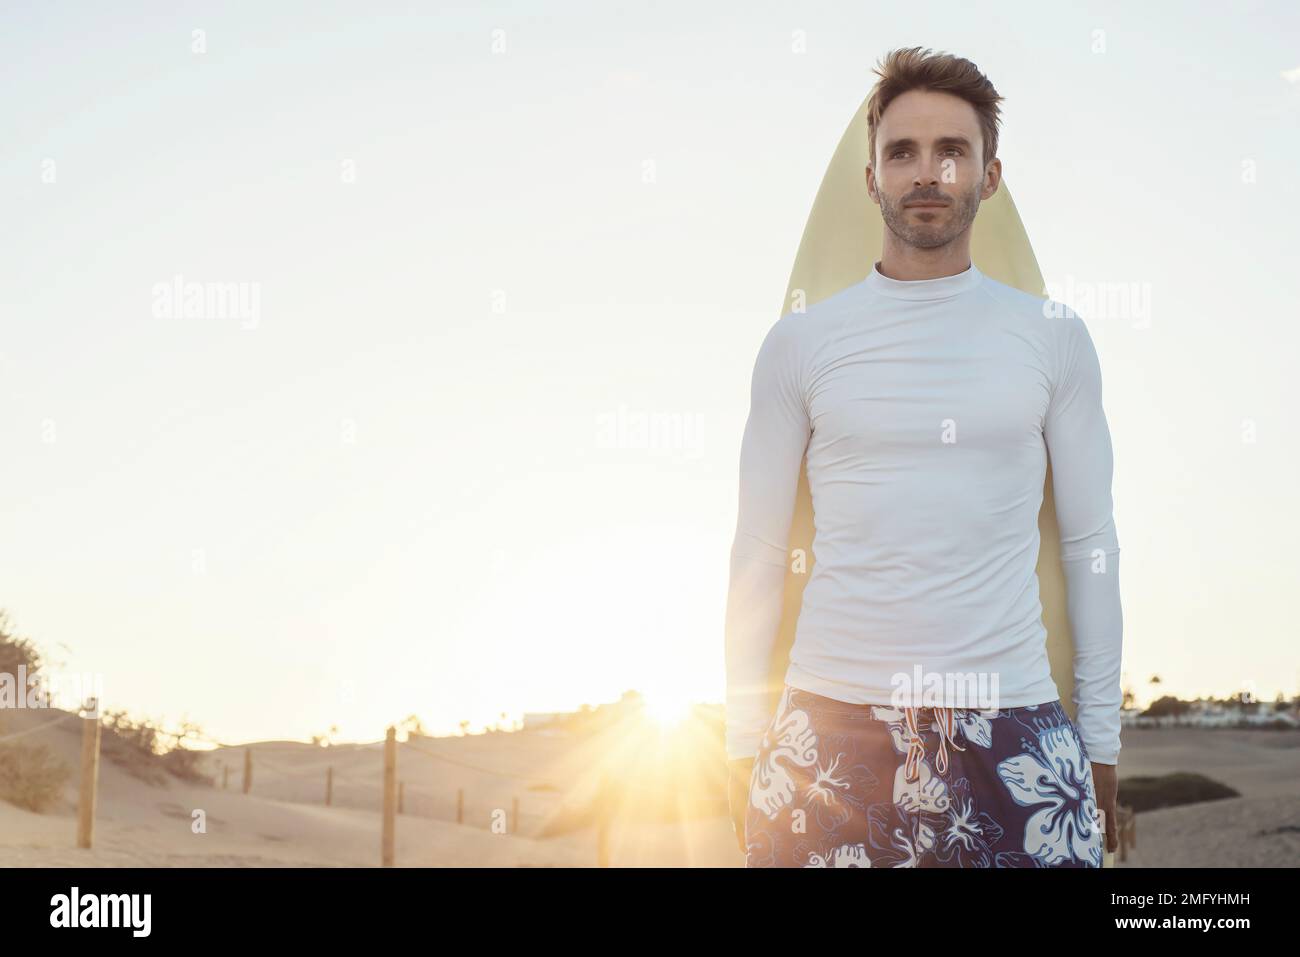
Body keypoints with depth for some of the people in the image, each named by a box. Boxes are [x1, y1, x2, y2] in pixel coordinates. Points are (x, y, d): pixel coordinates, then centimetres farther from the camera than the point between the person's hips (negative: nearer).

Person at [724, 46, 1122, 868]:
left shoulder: (1052, 337, 6)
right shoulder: (798, 344, 5)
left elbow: (1090, 542, 8)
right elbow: (758, 552, 7)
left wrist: (1102, 738, 6)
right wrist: (743, 742, 4)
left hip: (1011, 727, 0)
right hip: (832, 728, 0)